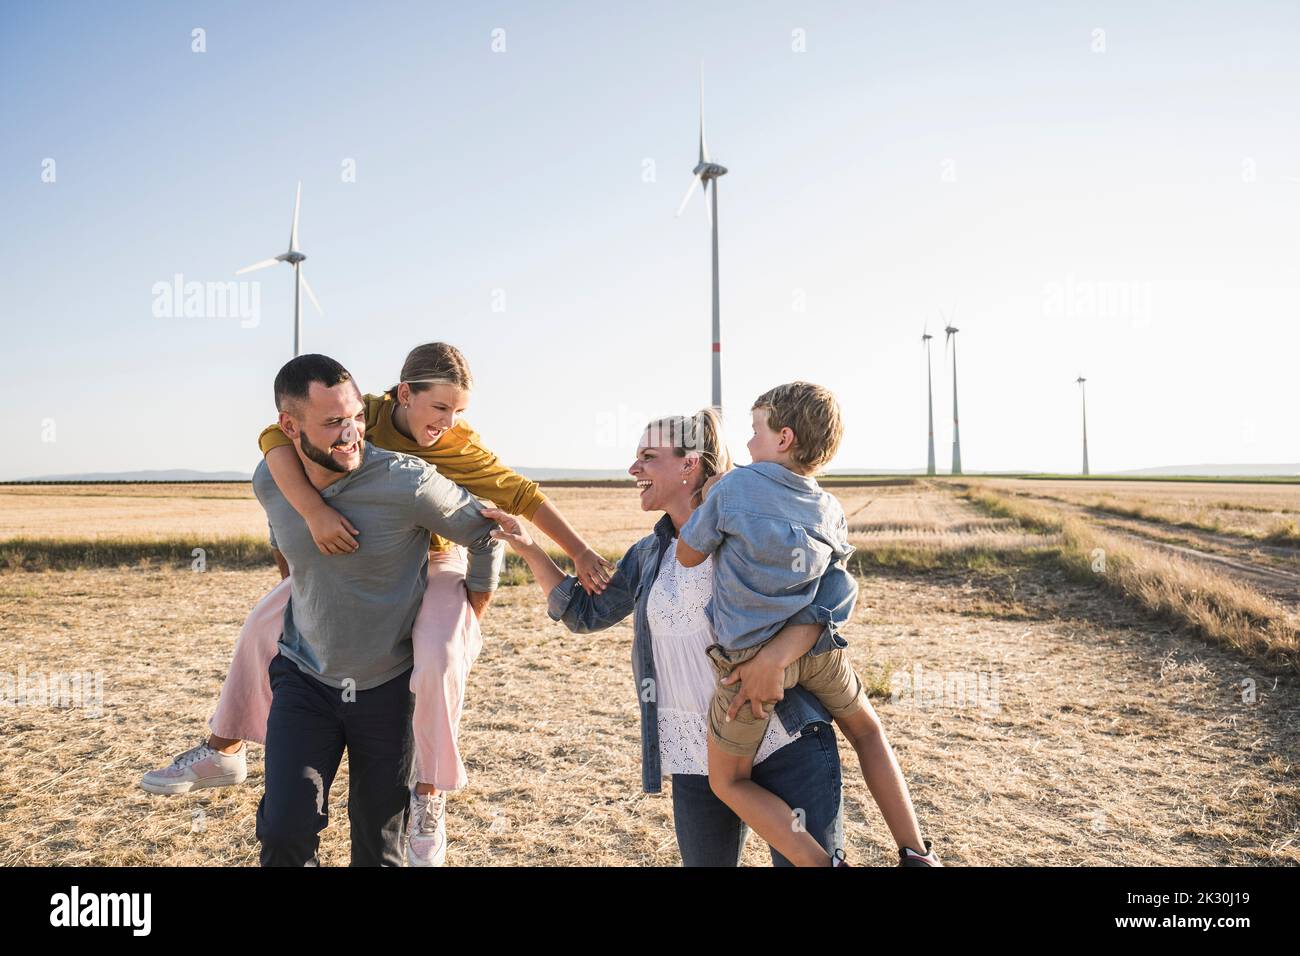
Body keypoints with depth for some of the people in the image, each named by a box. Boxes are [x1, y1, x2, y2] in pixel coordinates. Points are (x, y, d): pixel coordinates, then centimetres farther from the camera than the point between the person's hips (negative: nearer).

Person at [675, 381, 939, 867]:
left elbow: (688, 555, -1)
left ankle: (818, 861, 0)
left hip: (751, 659, -4)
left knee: (729, 782, 14)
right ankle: (915, 853, 27)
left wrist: (704, 501, 14)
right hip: (818, 646, 4)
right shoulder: (830, 509, 3)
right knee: (867, 732, 30)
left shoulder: (732, 488, -11)